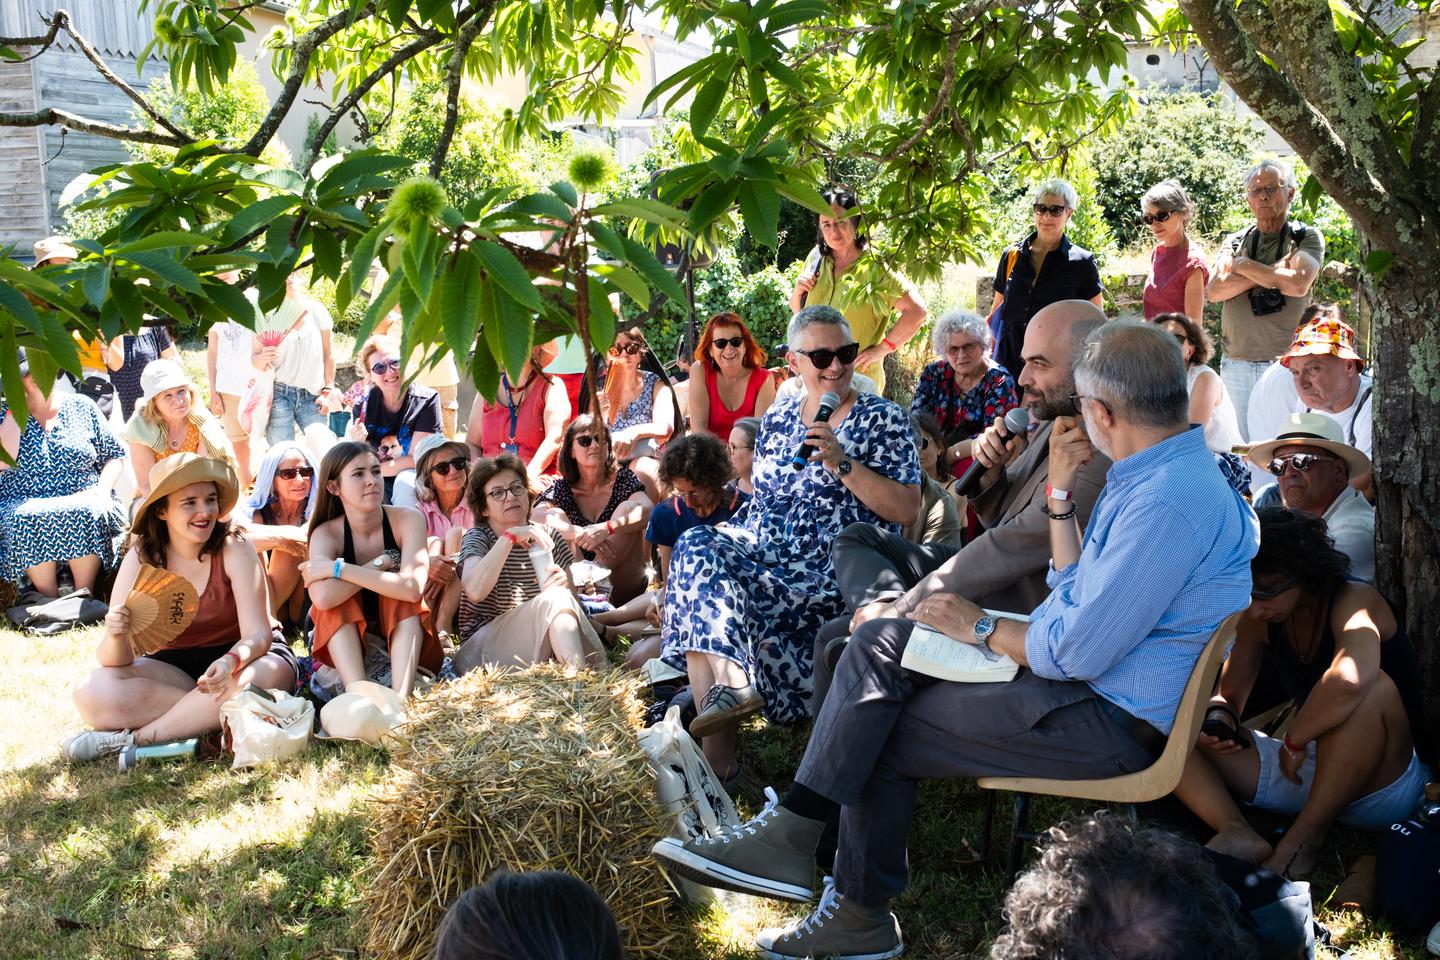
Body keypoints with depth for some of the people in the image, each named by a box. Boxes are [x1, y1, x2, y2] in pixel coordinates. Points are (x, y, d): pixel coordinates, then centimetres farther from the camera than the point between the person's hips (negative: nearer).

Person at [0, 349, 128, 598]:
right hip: (24, 505, 0)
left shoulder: (80, 407, 11)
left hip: (82, 503, 0)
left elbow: (114, 456, 13)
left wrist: (103, 488, -5)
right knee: (27, 521, -35)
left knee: (85, 514, -35)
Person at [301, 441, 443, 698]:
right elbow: (323, 597, -35)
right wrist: (382, 563, -27)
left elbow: (413, 588, -34)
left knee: (402, 594, -29)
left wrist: (336, 568, -30)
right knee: (333, 599, -27)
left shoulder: (408, 519, -16)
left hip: (408, 642, -1)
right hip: (346, 648, 1)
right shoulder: (326, 533, -13)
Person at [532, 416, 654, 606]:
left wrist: (607, 528, -36)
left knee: (629, 508, -18)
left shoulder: (623, 478, 3)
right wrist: (580, 534, -33)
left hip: (622, 589, -1)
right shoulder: (561, 487, 5)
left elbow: (648, 510, -19)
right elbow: (536, 516, -17)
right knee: (555, 516, -15)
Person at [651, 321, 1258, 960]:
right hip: (1084, 677, 10)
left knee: (877, 733, -10)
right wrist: (1061, 493, 7)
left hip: (1113, 720, -10)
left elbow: (1078, 651, -24)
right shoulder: (1156, 473, 11)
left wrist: (981, 628, -7)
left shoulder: (1171, 501, -24)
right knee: (880, 643, -1)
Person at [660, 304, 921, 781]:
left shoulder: (881, 419, -1)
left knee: (708, 598, -26)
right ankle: (733, 683, -35)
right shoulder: (776, 419, 14)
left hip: (838, 574, -6)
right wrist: (725, 546, 4)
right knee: (696, 545, -24)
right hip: (769, 557, 6)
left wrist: (843, 464, -19)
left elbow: (906, 510, -10)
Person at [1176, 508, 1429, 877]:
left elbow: (1351, 678, -41)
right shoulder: (1260, 619, 2)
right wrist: (1218, 717, -17)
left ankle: (1306, 836, -24)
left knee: (1374, 688, -39)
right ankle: (1237, 834, -30)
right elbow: (1228, 697, 7)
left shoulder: (1354, 601, -18)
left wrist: (1293, 740, -28)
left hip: (1380, 785, -6)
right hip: (1298, 765, 6)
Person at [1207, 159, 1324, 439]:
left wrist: (1244, 266, -4)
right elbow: (1214, 290, -1)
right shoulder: (1235, 241, 15)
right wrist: (1271, 270, -9)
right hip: (1235, 365, 4)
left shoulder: (1306, 237, 4)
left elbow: (1298, 284, -15)